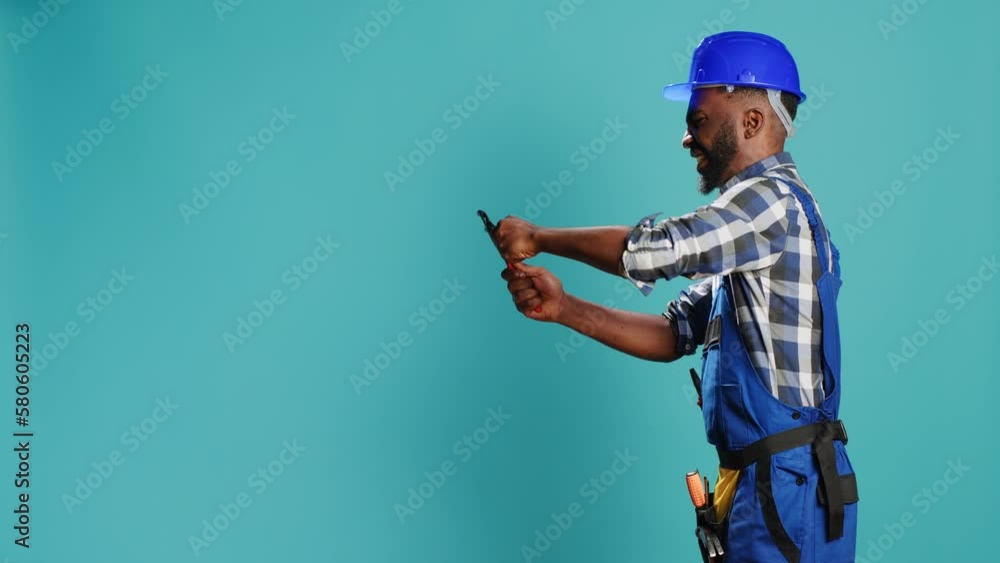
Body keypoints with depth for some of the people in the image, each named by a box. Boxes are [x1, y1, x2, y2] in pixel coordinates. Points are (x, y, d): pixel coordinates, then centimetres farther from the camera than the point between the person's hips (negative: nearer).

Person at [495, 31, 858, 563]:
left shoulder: (774, 200, -14)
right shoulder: (754, 215, 16)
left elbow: (650, 249, -24)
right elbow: (676, 334, 13)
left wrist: (538, 237, -9)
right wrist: (564, 308, 2)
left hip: (787, 486, -9)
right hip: (759, 480, 9)